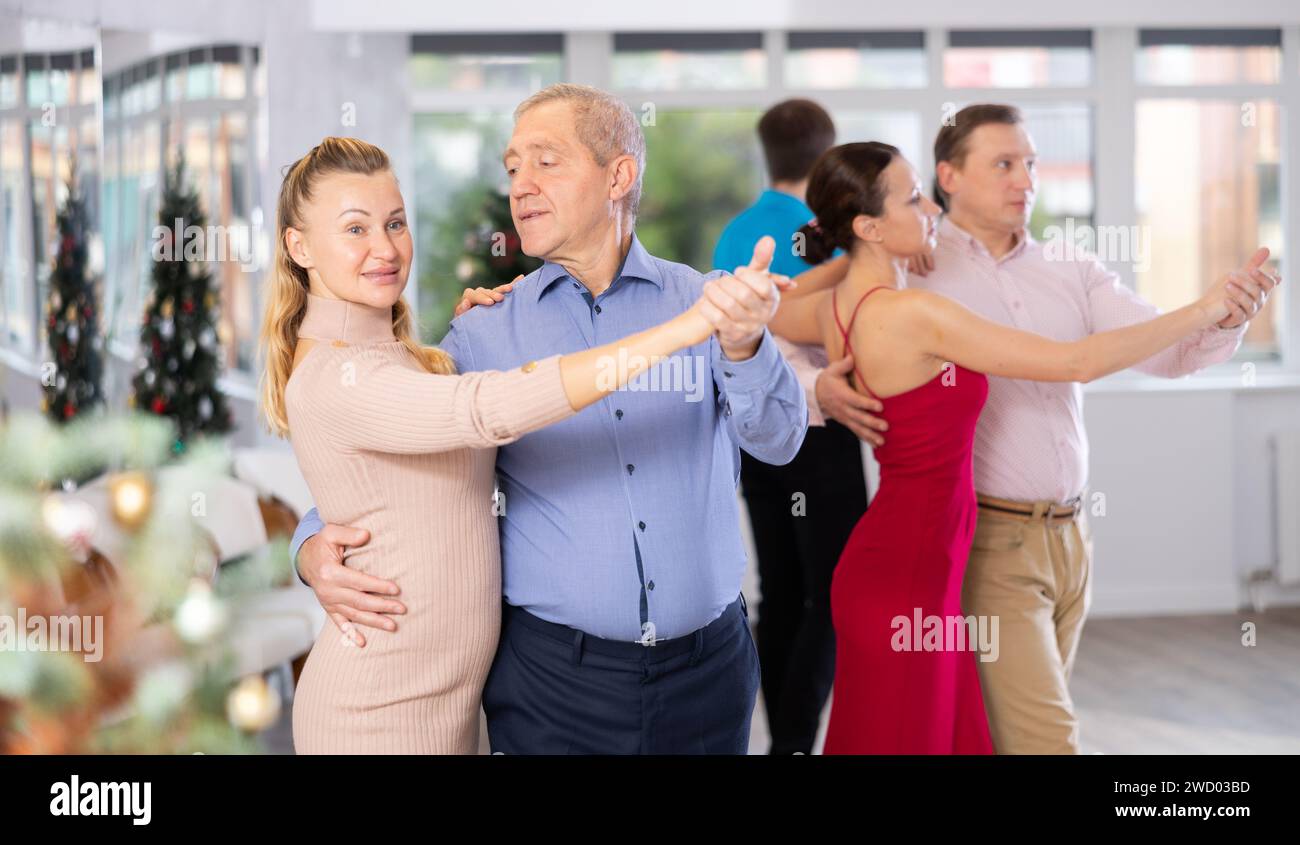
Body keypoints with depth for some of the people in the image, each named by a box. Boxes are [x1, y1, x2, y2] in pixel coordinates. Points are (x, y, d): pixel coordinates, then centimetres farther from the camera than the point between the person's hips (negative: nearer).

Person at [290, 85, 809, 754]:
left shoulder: (704, 305, 0)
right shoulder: (483, 335, 1)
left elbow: (777, 440, -14)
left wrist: (743, 347, -34)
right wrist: (316, 545, -12)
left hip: (705, 673, 0)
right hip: (550, 678, 0)